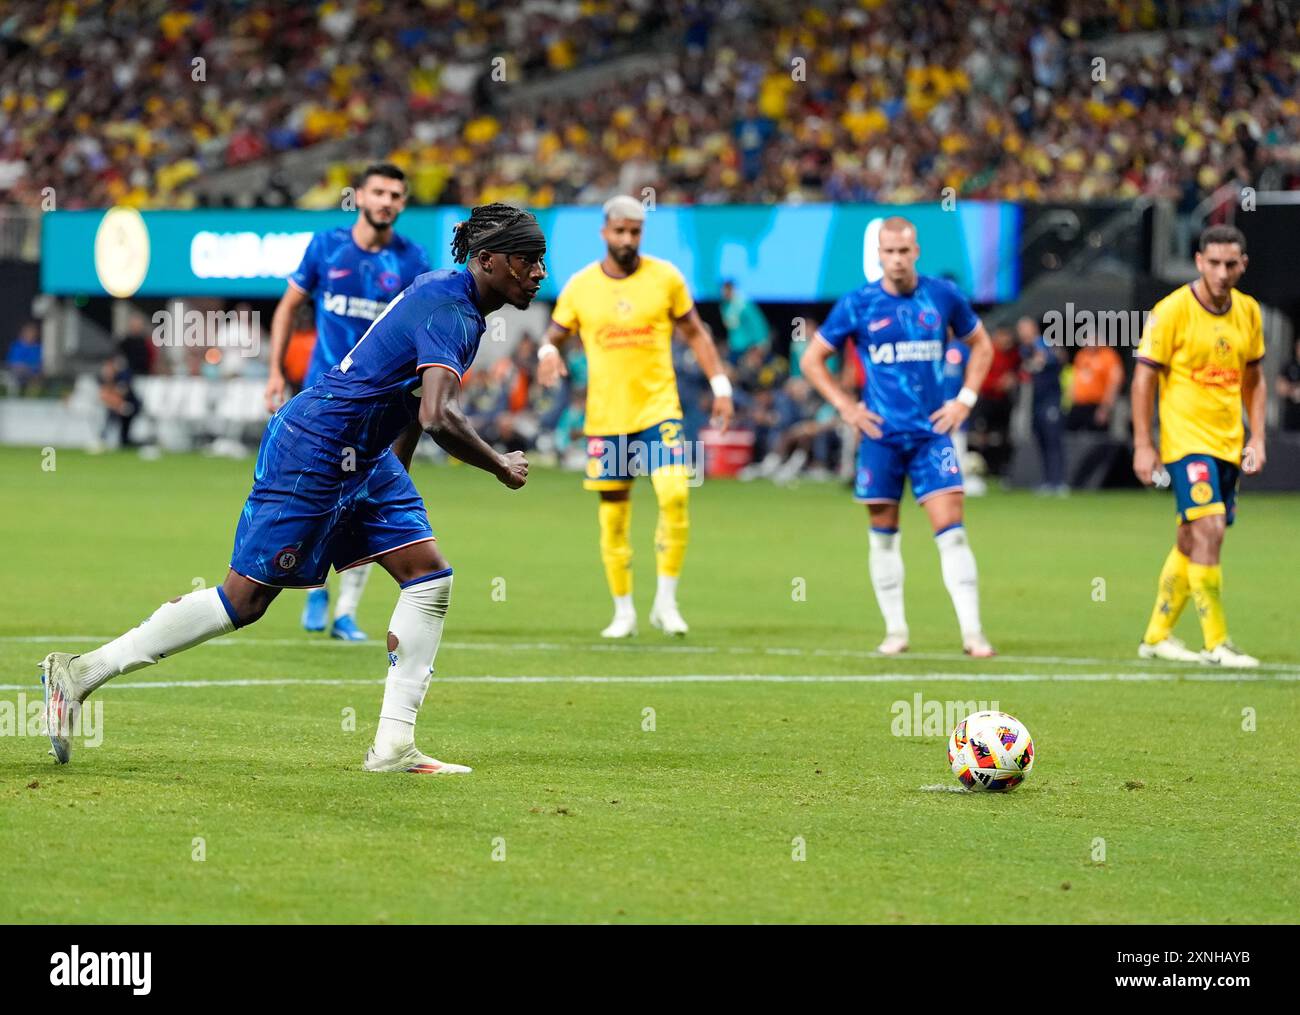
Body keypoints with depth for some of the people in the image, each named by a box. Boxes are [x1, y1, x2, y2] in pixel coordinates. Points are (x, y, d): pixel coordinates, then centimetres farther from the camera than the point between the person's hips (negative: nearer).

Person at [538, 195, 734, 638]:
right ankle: (623, 611, 16)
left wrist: (720, 386, 4)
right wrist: (548, 353, -14)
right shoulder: (580, 286, 2)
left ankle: (666, 601, -6)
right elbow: (553, 336, 10)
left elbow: (695, 333, 10)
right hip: (605, 416, 1)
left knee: (675, 495, -19)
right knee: (613, 514, 4)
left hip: (659, 410, -1)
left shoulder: (665, 277, 2)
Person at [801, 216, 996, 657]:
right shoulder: (858, 304, -2)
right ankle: (895, 630, 17)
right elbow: (812, 359, 7)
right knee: (883, 534, 6)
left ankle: (972, 632, -10)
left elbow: (981, 344, 17)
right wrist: (846, 406, -1)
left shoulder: (943, 296, 1)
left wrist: (965, 399, 6)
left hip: (932, 432, 0)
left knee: (951, 530, -9)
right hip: (881, 435, 0)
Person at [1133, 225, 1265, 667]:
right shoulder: (1172, 311, -12)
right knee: (1209, 530, -17)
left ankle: (1157, 635, 23)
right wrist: (1142, 445, -11)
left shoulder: (1248, 311, 6)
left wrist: (1257, 438, 9)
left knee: (1192, 541, 12)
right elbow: (1144, 377, -8)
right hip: (1185, 439, -6)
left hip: (1229, 444, 6)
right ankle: (1216, 642, -12)